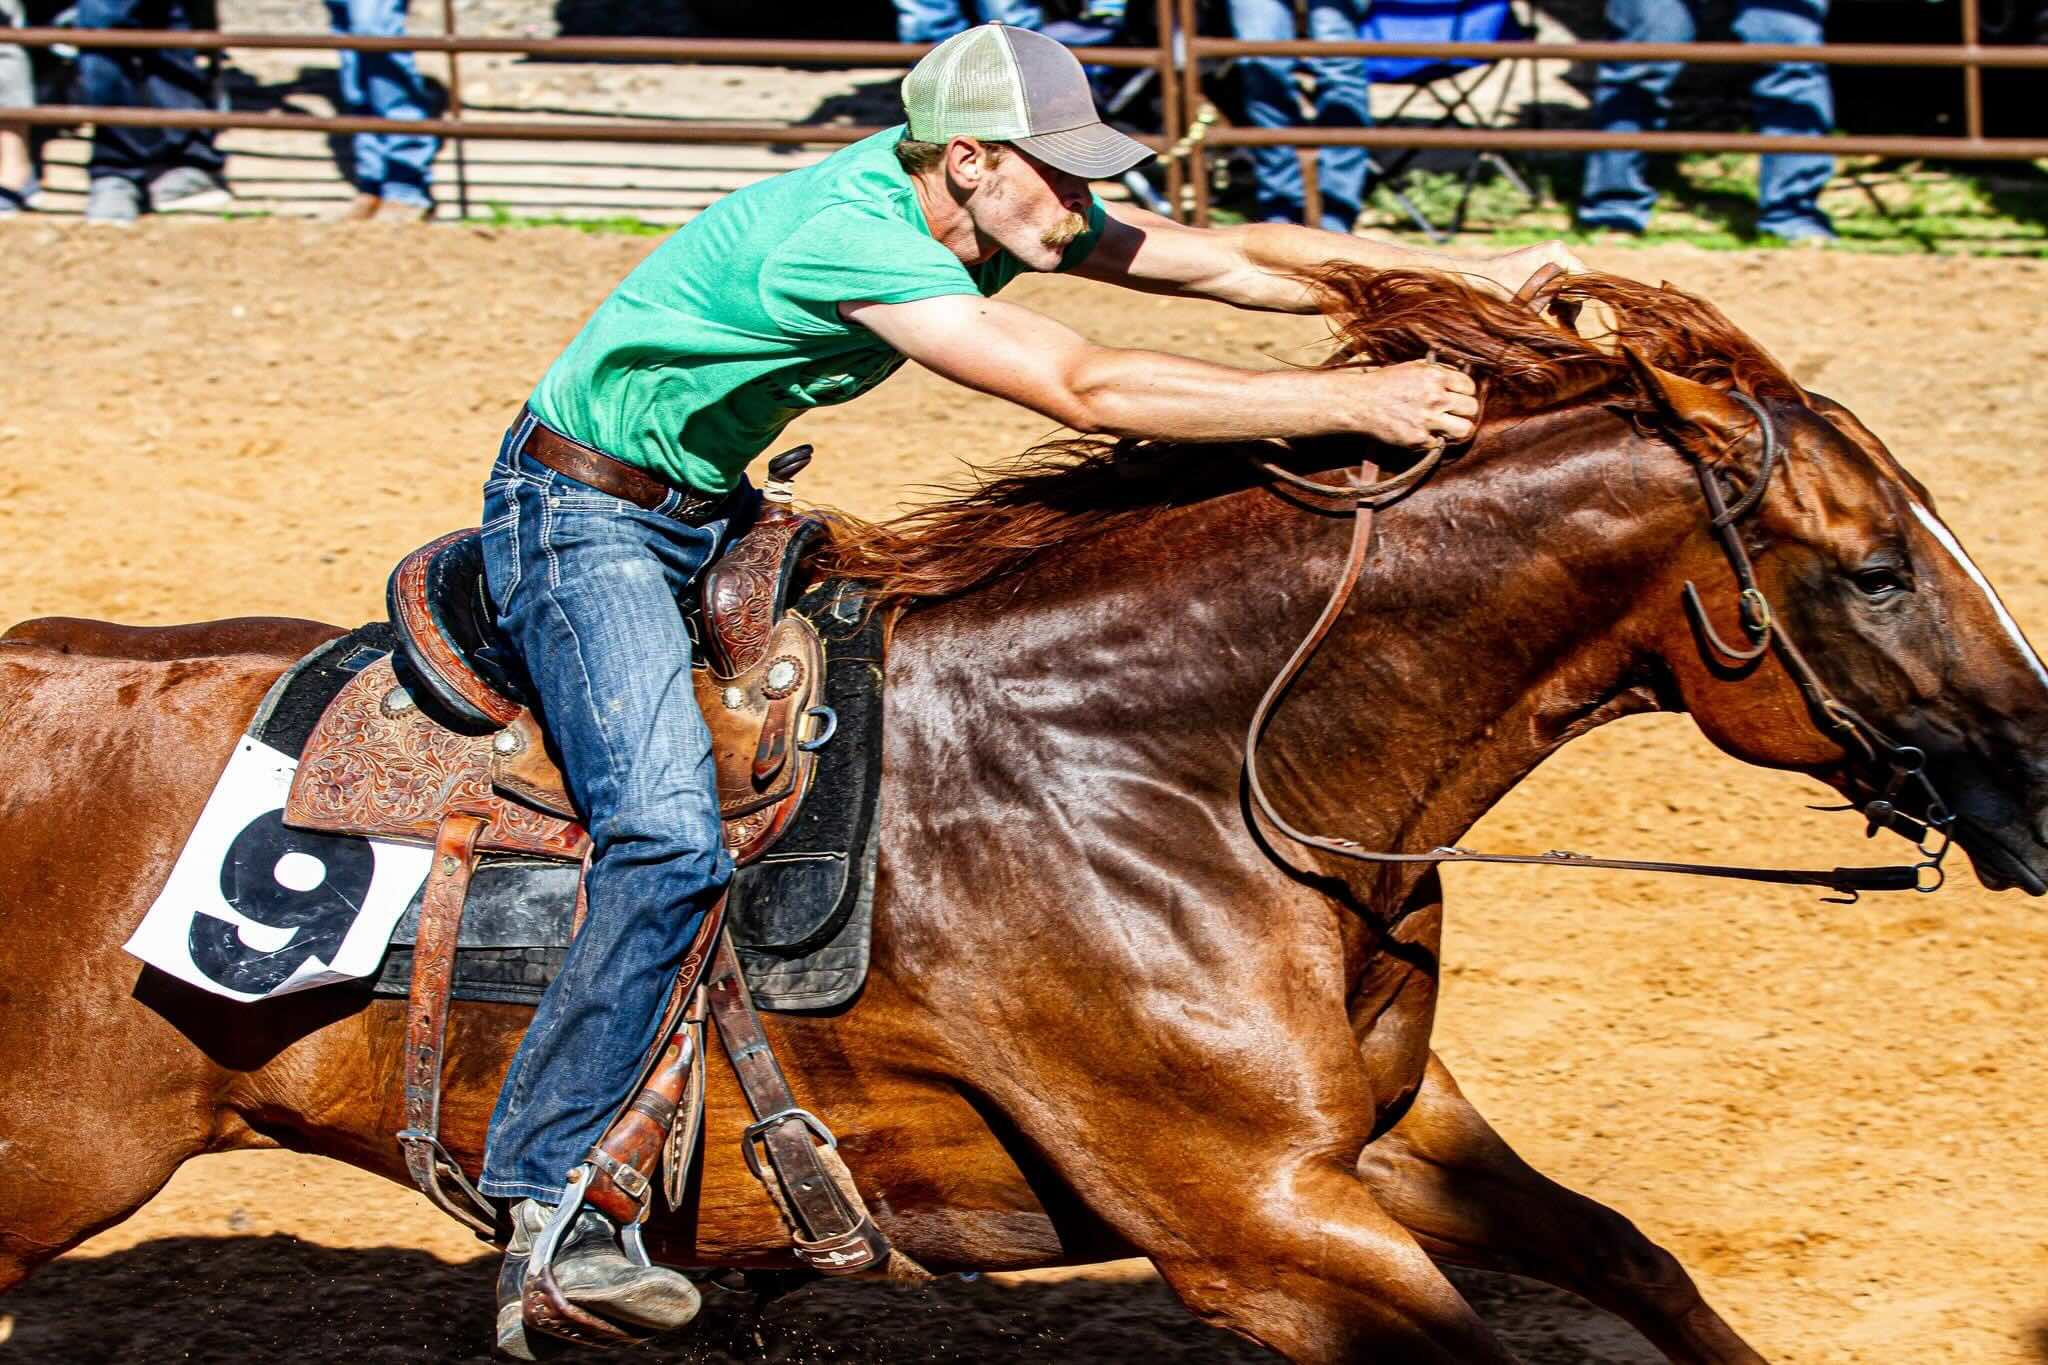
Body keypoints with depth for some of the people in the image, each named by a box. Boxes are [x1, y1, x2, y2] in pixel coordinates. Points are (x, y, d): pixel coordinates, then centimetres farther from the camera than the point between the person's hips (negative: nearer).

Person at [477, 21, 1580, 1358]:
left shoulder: (998, 206, -6)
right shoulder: (839, 237, -33)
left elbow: (1235, 259, -1)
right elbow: (1087, 389, -38)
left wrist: (1468, 279, -9)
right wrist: (1359, 401, -39)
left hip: (709, 513, 10)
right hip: (584, 515, -10)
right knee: (672, 836, -26)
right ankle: (548, 1216, -23)